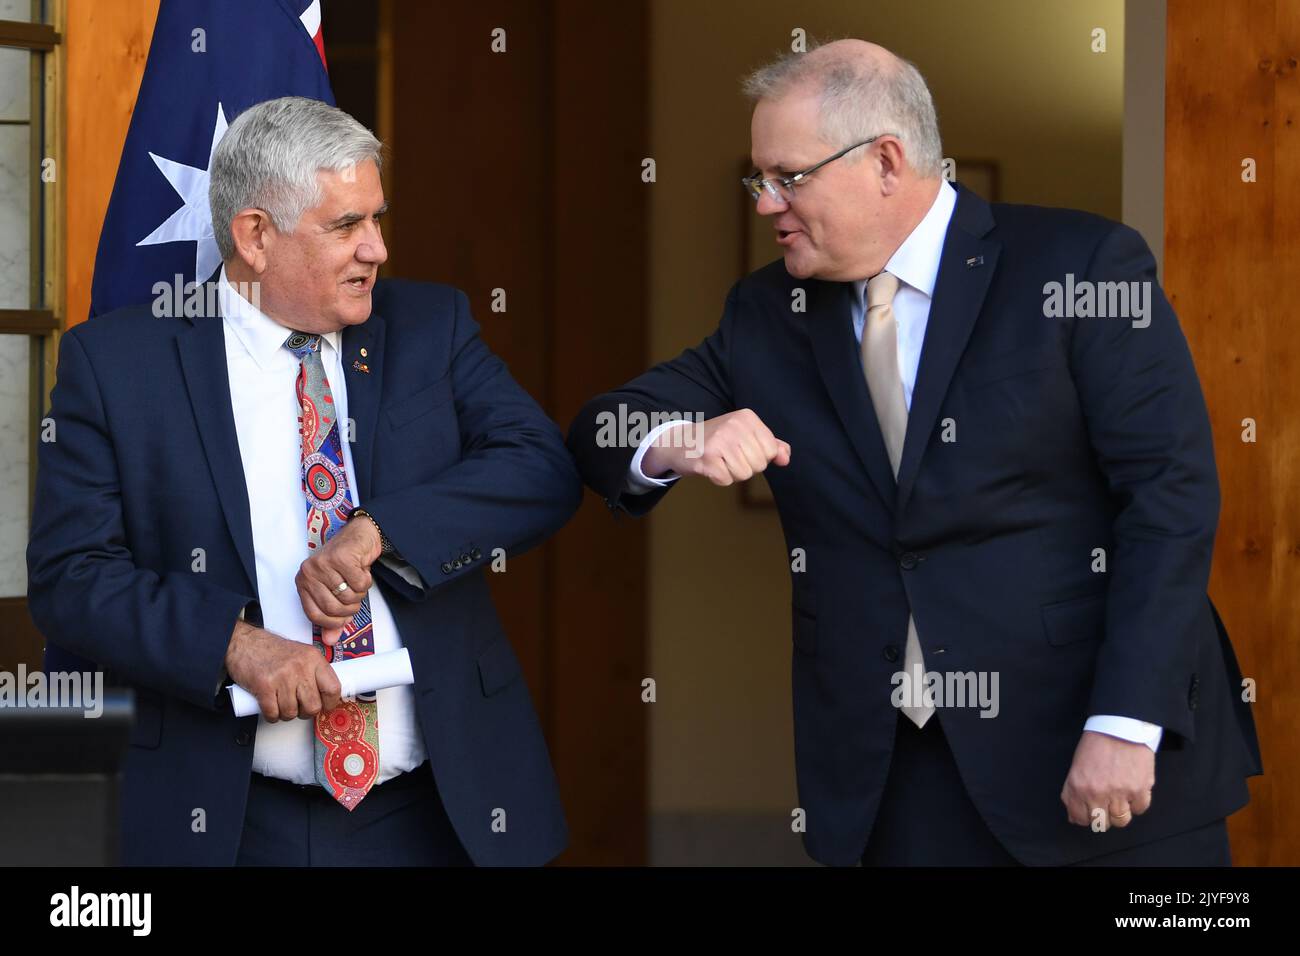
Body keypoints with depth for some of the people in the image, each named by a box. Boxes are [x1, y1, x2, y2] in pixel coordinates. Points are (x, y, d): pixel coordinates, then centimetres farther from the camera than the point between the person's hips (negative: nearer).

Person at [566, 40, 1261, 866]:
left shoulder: (1084, 263, -5)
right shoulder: (768, 314, 9)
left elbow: (1173, 493, -10)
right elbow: (602, 430, 10)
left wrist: (1125, 726, -18)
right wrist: (677, 444, -14)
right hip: (894, 779, 4)